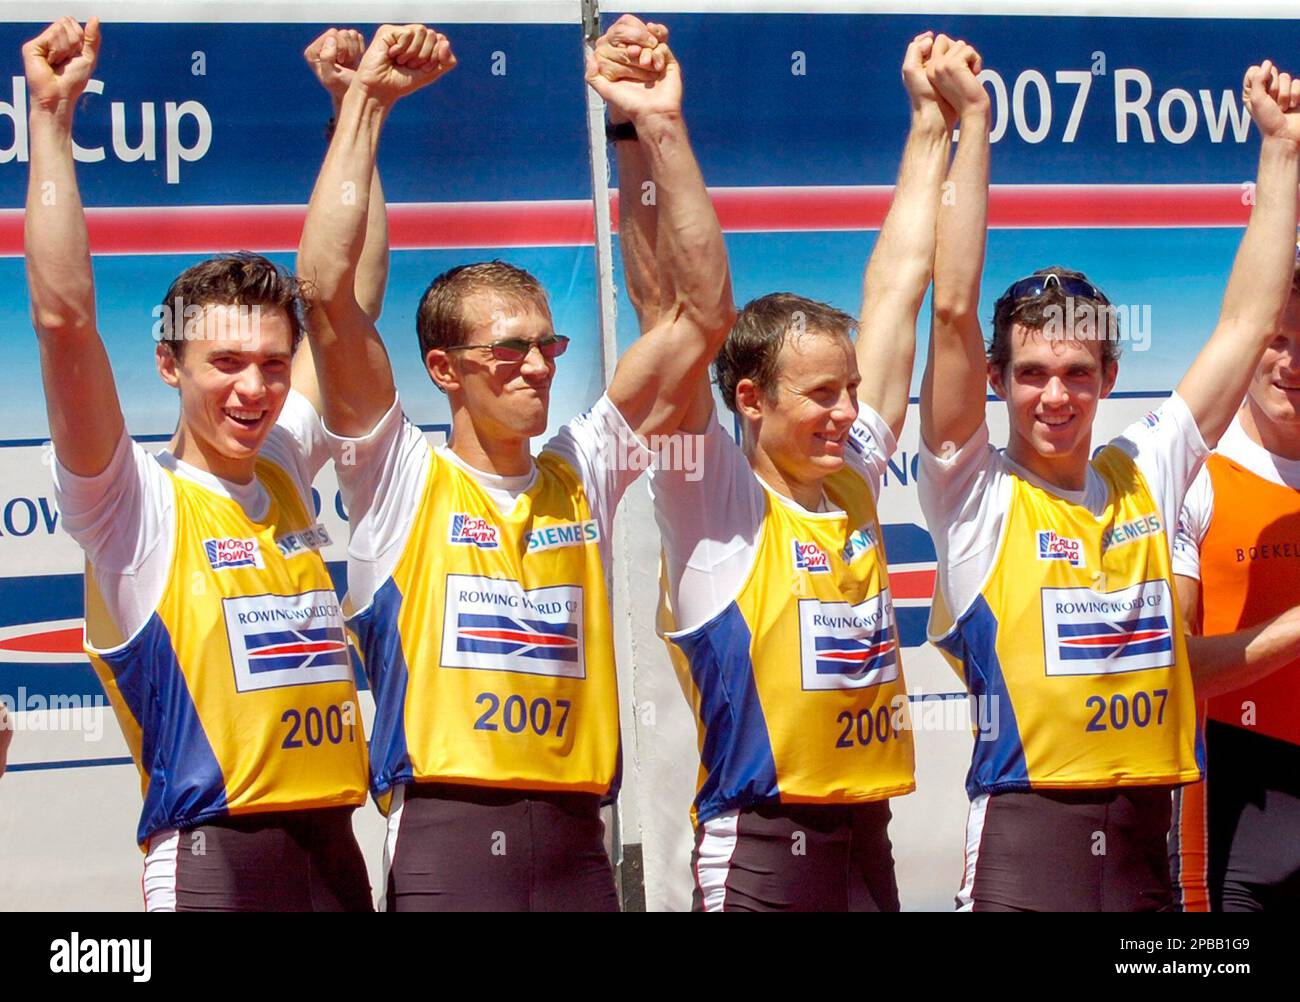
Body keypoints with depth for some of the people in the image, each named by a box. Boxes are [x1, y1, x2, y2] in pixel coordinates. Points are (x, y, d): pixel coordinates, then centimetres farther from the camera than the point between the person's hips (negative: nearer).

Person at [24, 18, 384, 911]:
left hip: (334, 847, 6)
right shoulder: (136, 504, -3)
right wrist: (51, 117, -13)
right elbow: (64, 316, -15)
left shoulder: (285, 473, 13)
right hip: (212, 860, -6)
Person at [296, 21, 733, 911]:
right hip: (446, 841, -4)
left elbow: (705, 314, 9)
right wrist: (366, 101, -8)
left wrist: (662, 126, 2)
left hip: (576, 844, 4)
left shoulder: (583, 475, 12)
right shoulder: (399, 479, 3)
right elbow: (329, 292, -8)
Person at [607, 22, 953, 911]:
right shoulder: (716, 502, -5)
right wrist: (642, 137, -20)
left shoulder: (854, 480, 10)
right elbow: (666, 305, -13)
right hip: (759, 847, -6)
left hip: (866, 839, 6)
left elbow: (897, 285, 16)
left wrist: (932, 122, 21)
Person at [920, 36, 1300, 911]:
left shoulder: (1144, 476, 9)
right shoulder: (975, 495, -2)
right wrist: (972, 121, -14)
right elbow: (955, 308, -12)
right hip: (1024, 838, -4)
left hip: (1145, 835, 4)